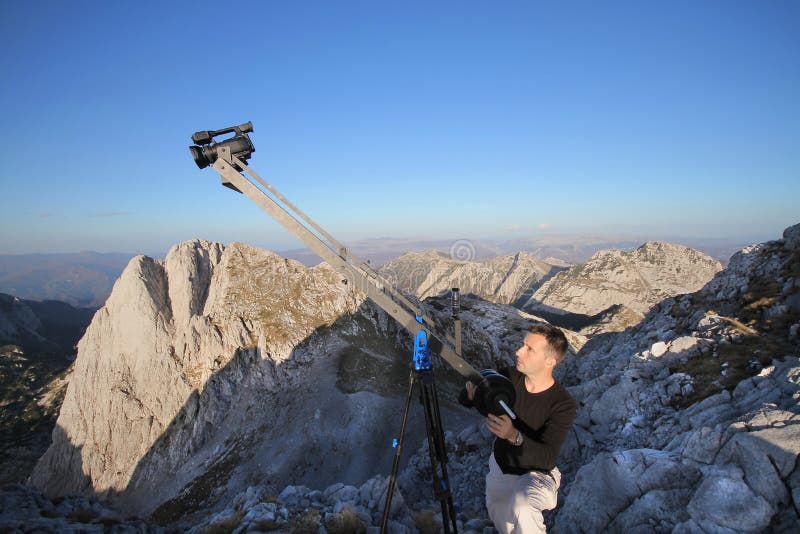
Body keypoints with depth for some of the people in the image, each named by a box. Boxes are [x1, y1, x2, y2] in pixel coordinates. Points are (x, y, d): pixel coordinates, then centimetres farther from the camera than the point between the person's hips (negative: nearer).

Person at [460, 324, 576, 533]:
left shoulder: (563, 404, -26)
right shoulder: (509, 377, -15)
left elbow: (548, 457, -32)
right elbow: (464, 399, -13)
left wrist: (515, 436, -51)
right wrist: (471, 393, -37)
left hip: (536, 474, -4)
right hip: (499, 466, 5)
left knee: (522, 505, -35)